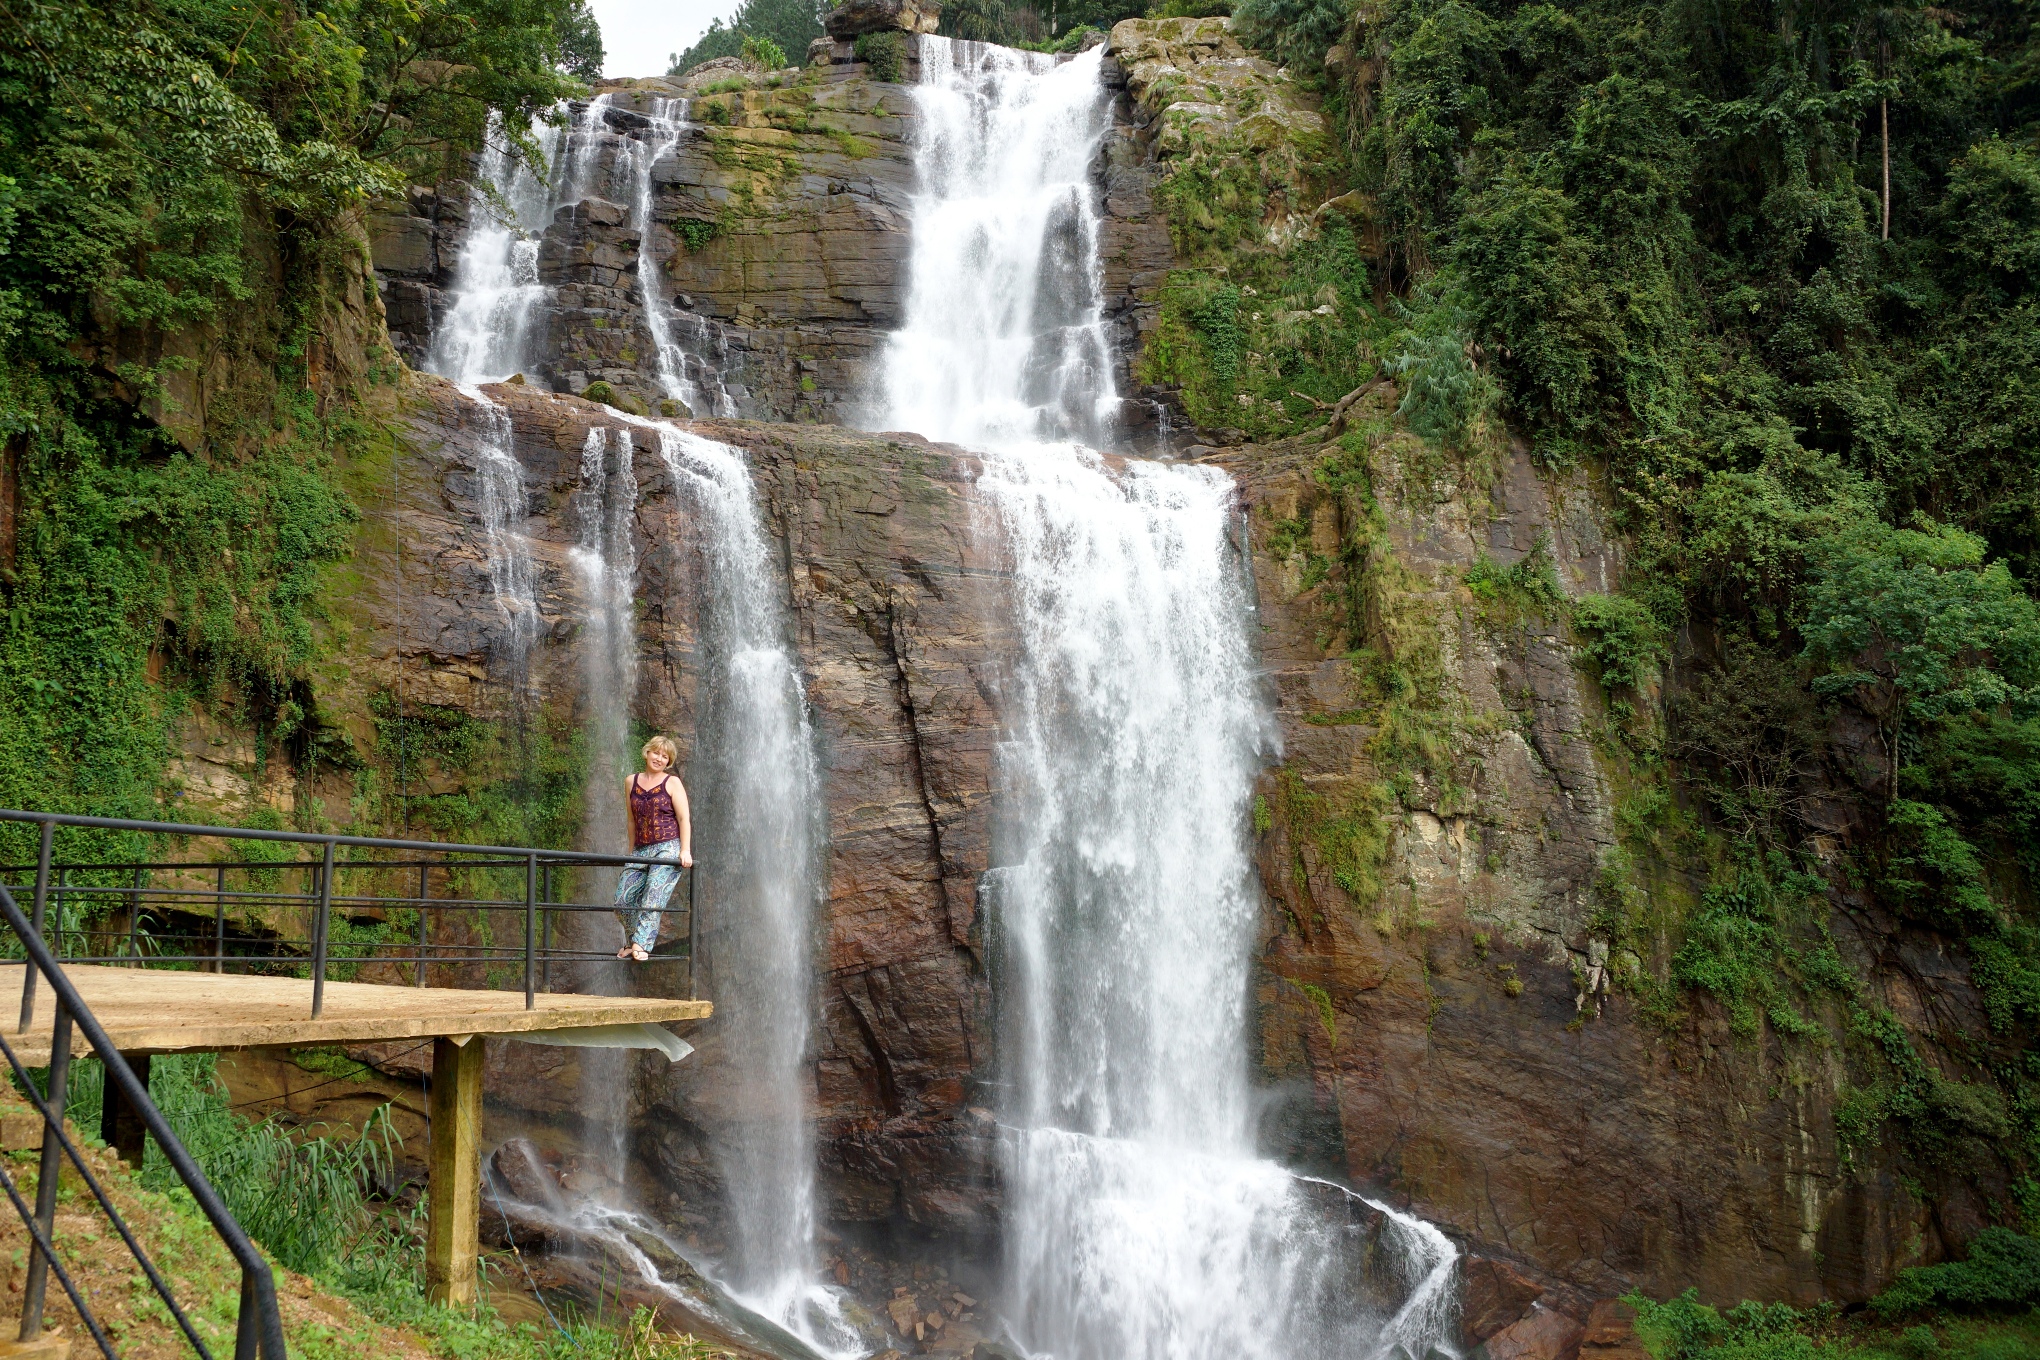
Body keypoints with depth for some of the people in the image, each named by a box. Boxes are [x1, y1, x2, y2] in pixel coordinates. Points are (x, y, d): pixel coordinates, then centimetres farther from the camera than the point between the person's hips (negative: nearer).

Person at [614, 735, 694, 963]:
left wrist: (685, 851, -13)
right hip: (641, 849, 5)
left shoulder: (672, 783, 3)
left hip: (668, 848, -5)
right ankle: (631, 943, 14)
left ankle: (641, 944, -22)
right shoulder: (631, 783, 15)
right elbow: (633, 820, 20)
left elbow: (683, 818, -3)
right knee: (623, 899, -4)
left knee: (653, 896, -18)